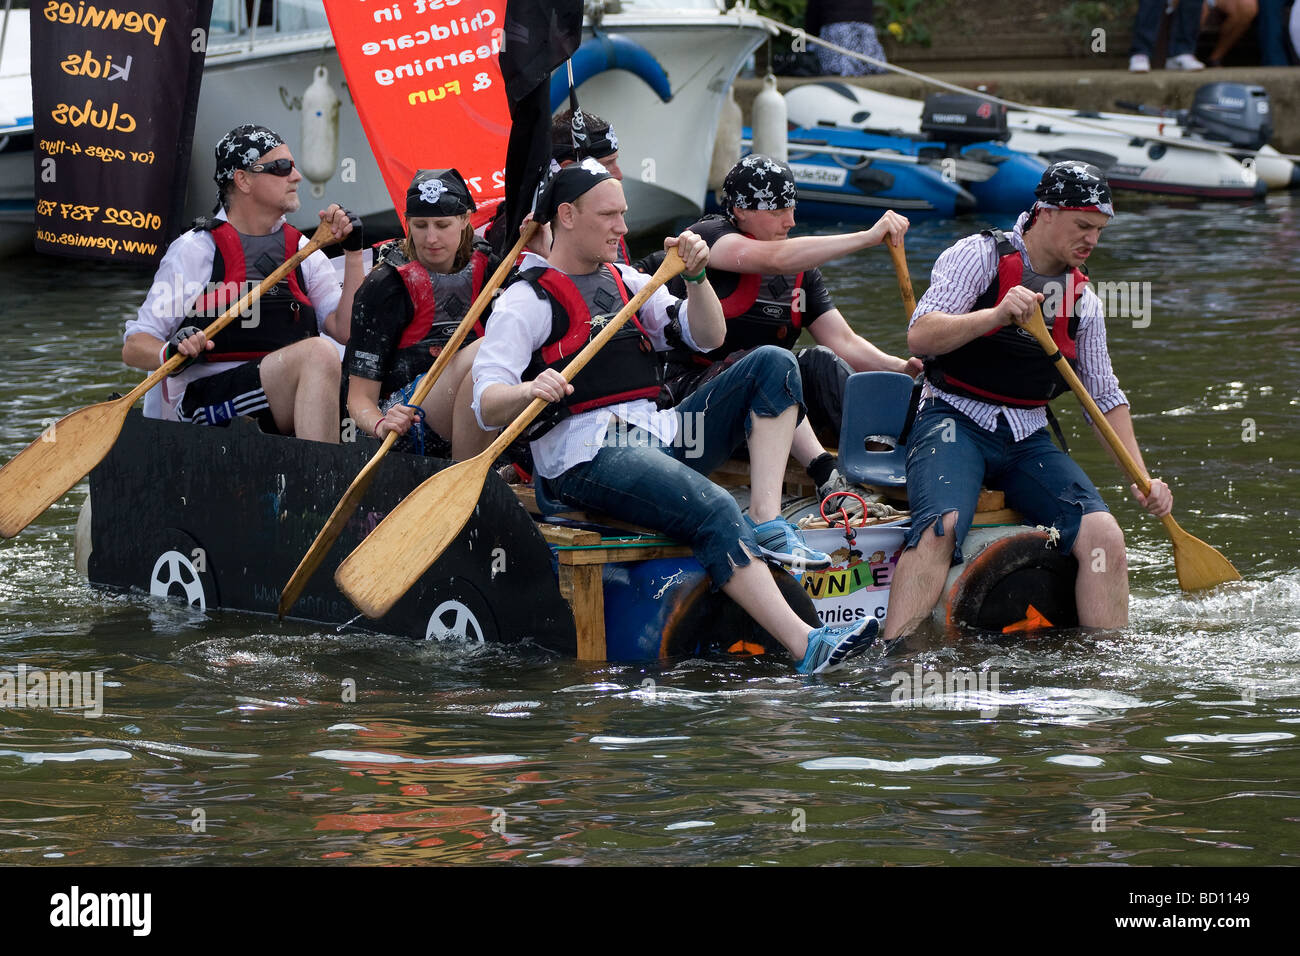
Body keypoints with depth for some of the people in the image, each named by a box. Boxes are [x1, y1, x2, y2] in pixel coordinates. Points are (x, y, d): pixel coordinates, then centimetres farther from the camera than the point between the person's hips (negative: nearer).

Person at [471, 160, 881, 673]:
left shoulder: (628, 283, 23)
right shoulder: (527, 300, 0)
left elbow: (708, 337, 18)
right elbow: (487, 406, -10)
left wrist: (695, 276, 0)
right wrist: (531, 391, -32)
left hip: (658, 438, 8)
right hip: (586, 458, -8)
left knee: (772, 365, -4)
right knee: (716, 513, -31)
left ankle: (767, 523, -20)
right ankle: (806, 649, -42)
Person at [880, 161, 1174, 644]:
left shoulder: (1082, 298, 14)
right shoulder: (980, 255, -4)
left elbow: (1104, 394, 20)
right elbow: (920, 336, -15)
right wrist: (997, 315, -29)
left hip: (1028, 440, 6)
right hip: (954, 422, -5)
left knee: (1104, 535, -18)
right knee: (940, 526, -34)